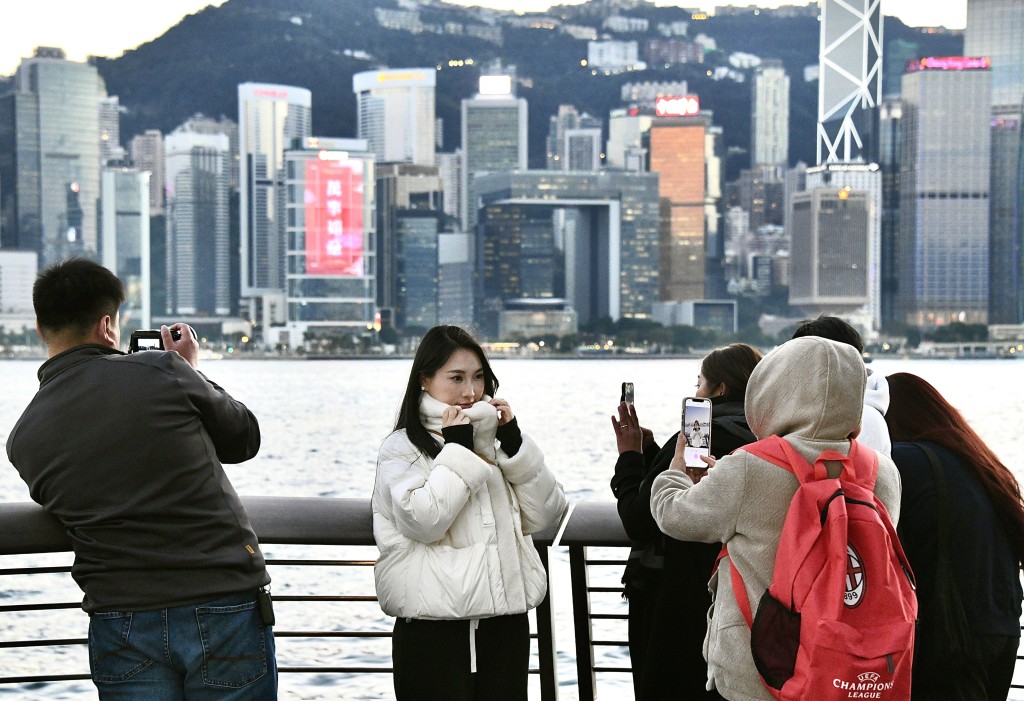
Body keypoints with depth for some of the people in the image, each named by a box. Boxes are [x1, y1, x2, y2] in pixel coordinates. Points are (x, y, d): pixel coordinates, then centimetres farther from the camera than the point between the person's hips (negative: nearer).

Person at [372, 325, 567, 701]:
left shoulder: (496, 438, 12)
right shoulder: (401, 448, -2)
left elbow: (545, 514, 5)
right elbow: (423, 522, -18)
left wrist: (514, 444, -4)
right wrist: (457, 451, -12)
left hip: (506, 619, 5)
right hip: (433, 627, -5)